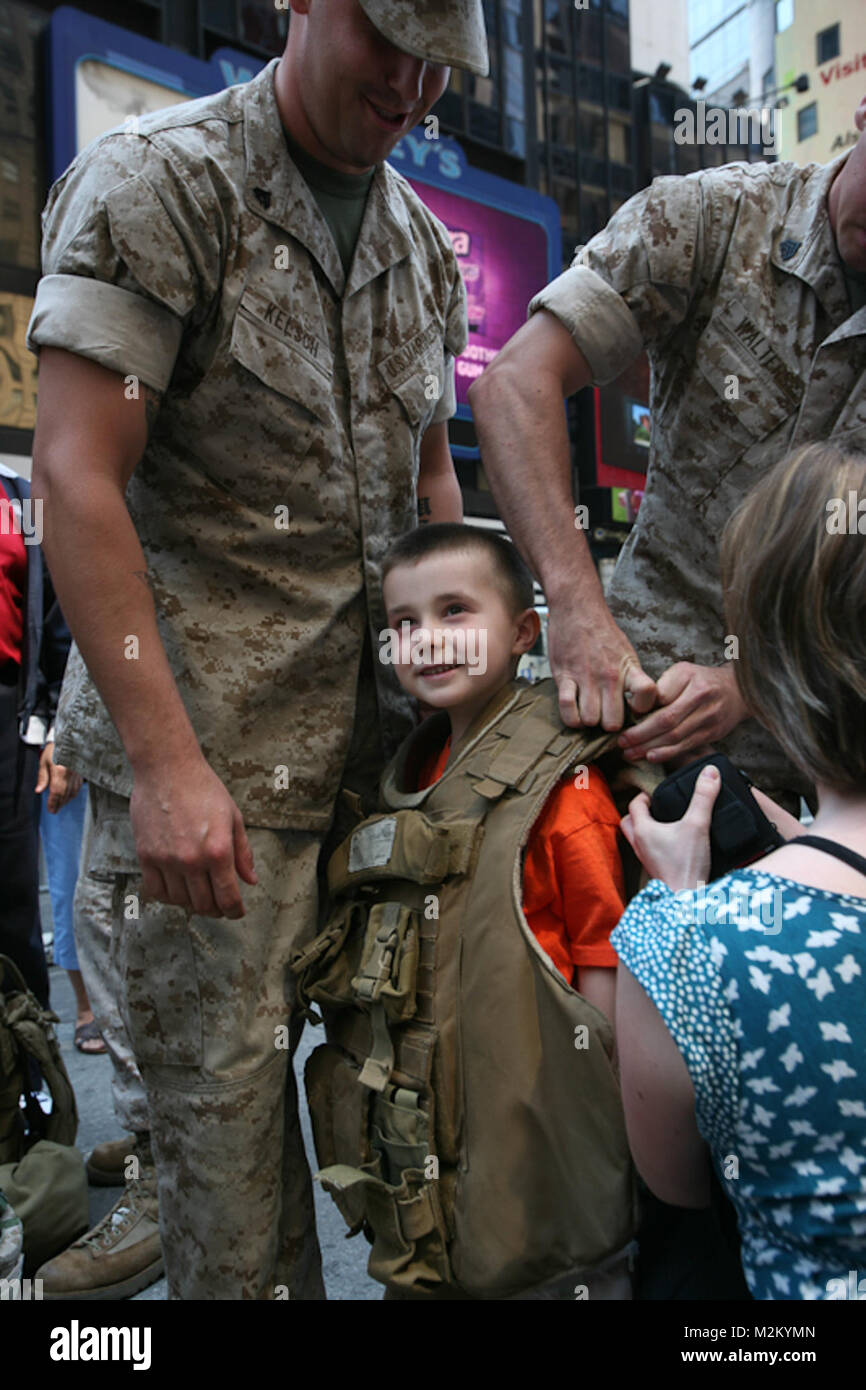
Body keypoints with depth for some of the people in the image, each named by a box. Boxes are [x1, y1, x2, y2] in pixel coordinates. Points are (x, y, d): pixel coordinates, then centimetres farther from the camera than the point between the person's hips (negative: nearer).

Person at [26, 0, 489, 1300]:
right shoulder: (154, 179, -6)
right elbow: (77, 476, -15)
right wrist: (166, 760, -22)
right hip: (207, 736, -5)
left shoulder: (423, 242, 15)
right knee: (223, 1081, 4)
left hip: (378, 724, 6)